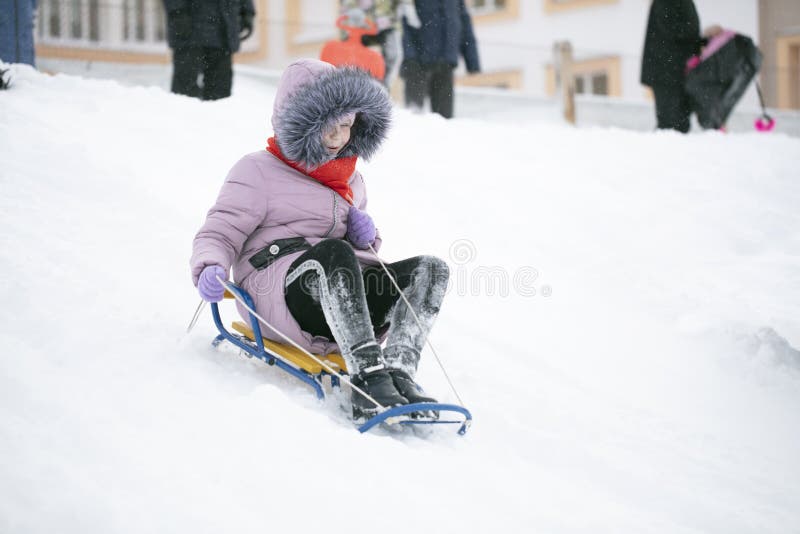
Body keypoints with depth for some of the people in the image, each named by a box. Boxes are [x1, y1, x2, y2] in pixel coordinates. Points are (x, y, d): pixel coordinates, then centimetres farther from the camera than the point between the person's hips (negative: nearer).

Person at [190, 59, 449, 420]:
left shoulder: (350, 180, 27)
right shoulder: (258, 171, 8)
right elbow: (219, 234, 2)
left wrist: (366, 236, 9)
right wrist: (209, 269, -22)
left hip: (345, 296, 6)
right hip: (280, 289, -6)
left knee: (430, 268, -18)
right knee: (334, 252, -38)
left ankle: (398, 374, -40)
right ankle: (369, 374, -51)